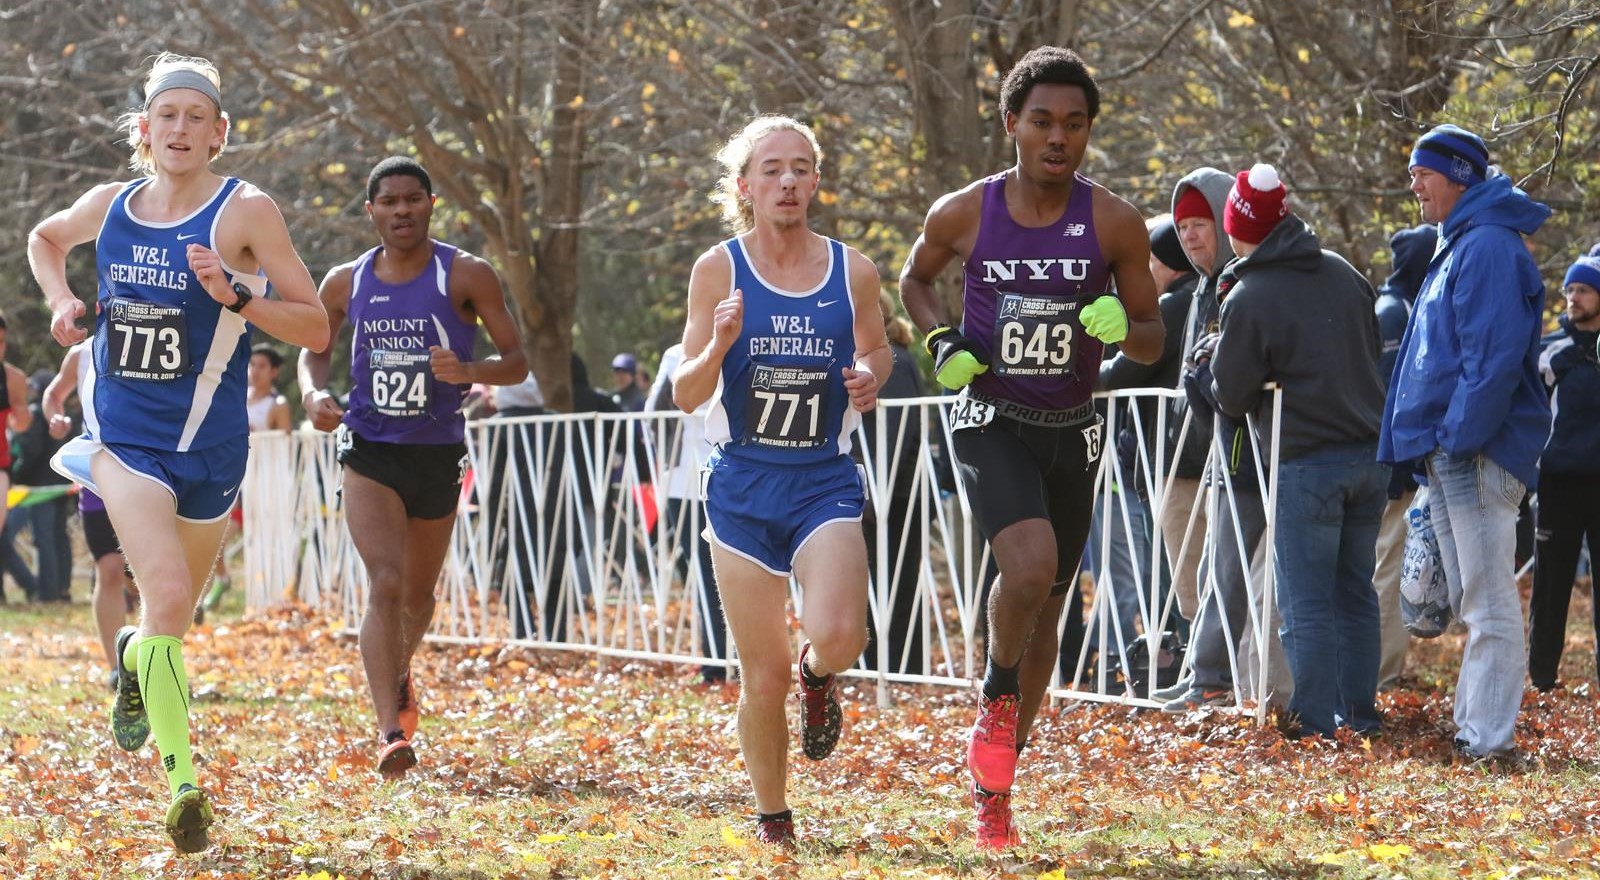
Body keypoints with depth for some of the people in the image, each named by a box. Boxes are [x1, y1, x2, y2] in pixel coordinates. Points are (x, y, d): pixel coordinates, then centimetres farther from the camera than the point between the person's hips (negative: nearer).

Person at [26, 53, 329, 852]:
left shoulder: (245, 212, -8)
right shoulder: (109, 206, 3)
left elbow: (315, 328, -9)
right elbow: (46, 237, 27)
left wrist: (236, 298, -23)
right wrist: (61, 299, 9)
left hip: (207, 446, 0)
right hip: (123, 434, 0)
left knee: (172, 623, 16)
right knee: (167, 597, -23)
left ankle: (134, 657, 53)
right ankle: (184, 780, -20)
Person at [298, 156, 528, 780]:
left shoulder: (466, 276, -6)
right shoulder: (346, 283, 2)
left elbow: (517, 361, -6)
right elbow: (315, 349, 19)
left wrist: (470, 371, -27)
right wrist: (314, 393, -4)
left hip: (438, 453, 0)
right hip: (369, 451, 0)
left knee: (418, 593, 16)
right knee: (385, 583, -19)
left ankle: (400, 676, 50)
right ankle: (391, 732, -26)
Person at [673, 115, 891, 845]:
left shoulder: (852, 271, 0)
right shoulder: (719, 270, -3)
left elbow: (875, 356, 15)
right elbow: (687, 396, -2)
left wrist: (869, 382, -8)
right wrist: (719, 346, -22)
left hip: (826, 484, 0)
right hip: (744, 486, 0)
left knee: (837, 636, -25)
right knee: (762, 679, 3)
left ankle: (817, 677, 12)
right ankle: (771, 816, 26)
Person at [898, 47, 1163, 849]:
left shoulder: (1114, 224, -8)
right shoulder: (962, 214, -8)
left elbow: (1153, 337, 1)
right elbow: (914, 278, 14)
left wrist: (1122, 328, -22)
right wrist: (941, 343, -5)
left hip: (1071, 431, 3)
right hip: (990, 422, -3)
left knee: (1046, 610, 11)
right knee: (1031, 566, -29)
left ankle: (993, 784, 29)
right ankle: (997, 695, 1)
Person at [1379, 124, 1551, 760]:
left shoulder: (1488, 247, -13)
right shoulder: (1459, 245, 20)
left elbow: (1495, 354, -22)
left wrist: (1462, 436, -23)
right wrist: (1427, 443, 20)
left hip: (1477, 455, -11)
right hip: (1447, 451, 11)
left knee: (1489, 603, -9)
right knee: (1473, 603, 15)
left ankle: (1487, 739, -10)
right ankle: (1472, 724, 21)